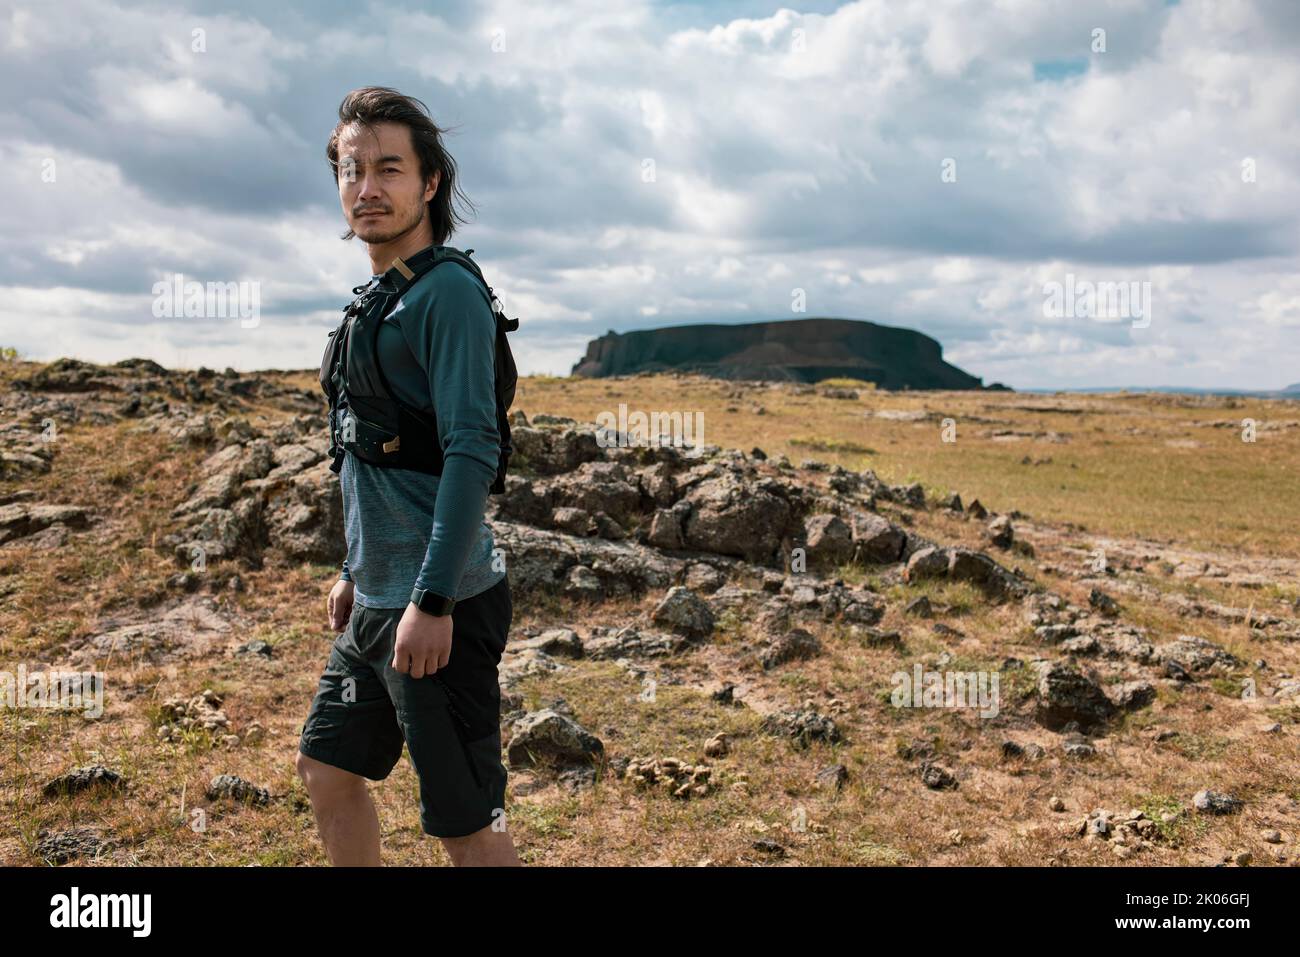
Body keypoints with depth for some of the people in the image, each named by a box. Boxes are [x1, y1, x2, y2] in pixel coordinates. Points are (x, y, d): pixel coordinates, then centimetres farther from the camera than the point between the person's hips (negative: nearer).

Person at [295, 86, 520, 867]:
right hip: (377, 599, 9)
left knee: (465, 819, 1)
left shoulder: (447, 291, -14)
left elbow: (473, 451, -21)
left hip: (440, 605, -9)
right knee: (328, 770, 19)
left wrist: (431, 600, -23)